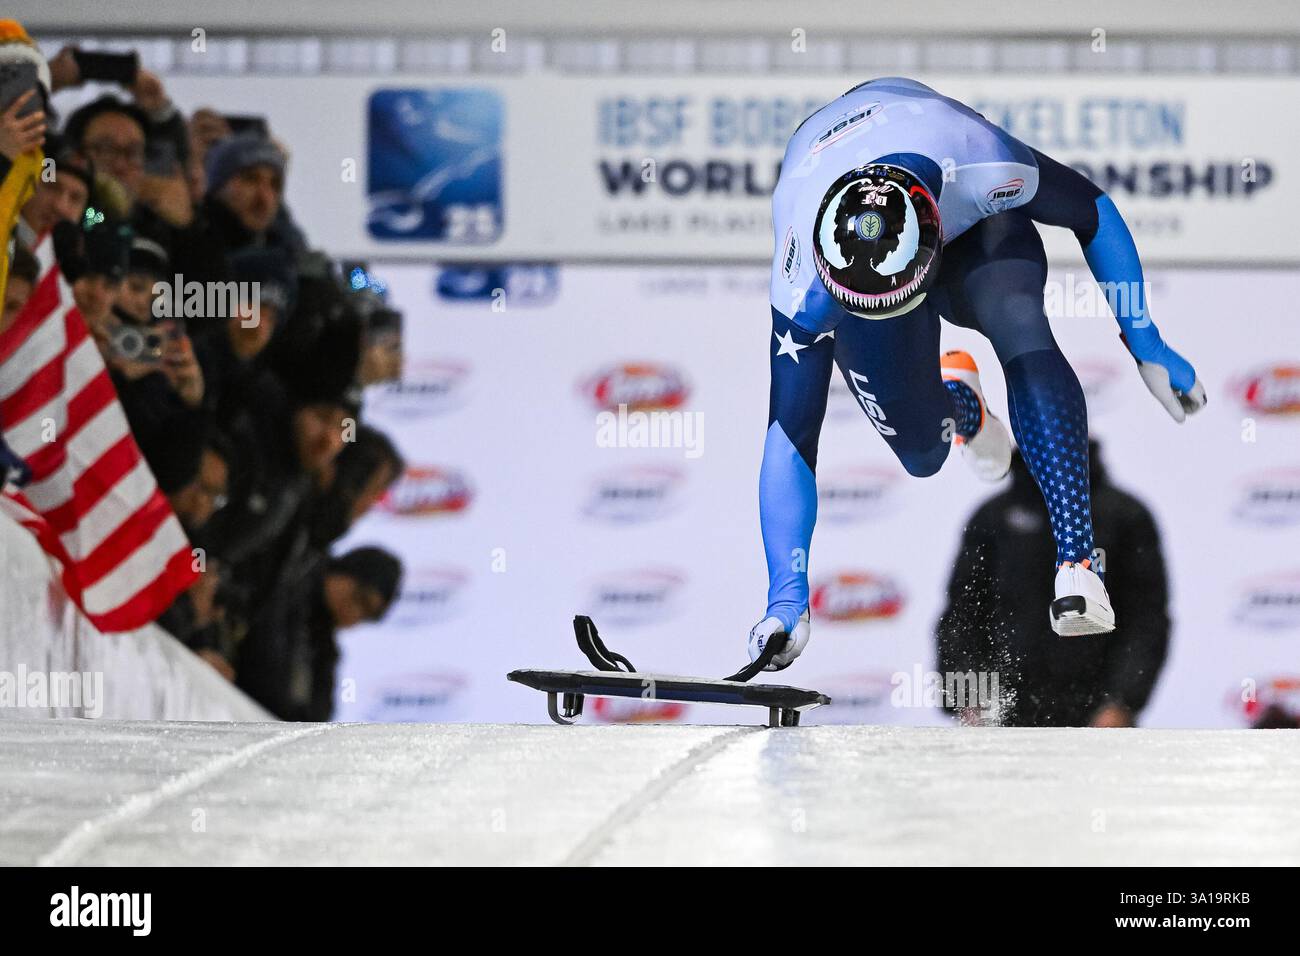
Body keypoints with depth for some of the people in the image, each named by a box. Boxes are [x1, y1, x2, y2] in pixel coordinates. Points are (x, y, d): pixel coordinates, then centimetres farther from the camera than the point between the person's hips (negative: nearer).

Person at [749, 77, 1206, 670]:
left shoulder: (981, 167, -43)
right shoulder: (803, 286, -42)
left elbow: (1095, 213, -22)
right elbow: (790, 437, -36)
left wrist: (1148, 348, -20)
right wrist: (788, 597, -42)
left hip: (973, 221, 0)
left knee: (1022, 334, -31)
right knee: (922, 455, -3)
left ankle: (1076, 563, -32)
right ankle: (956, 397, 36)